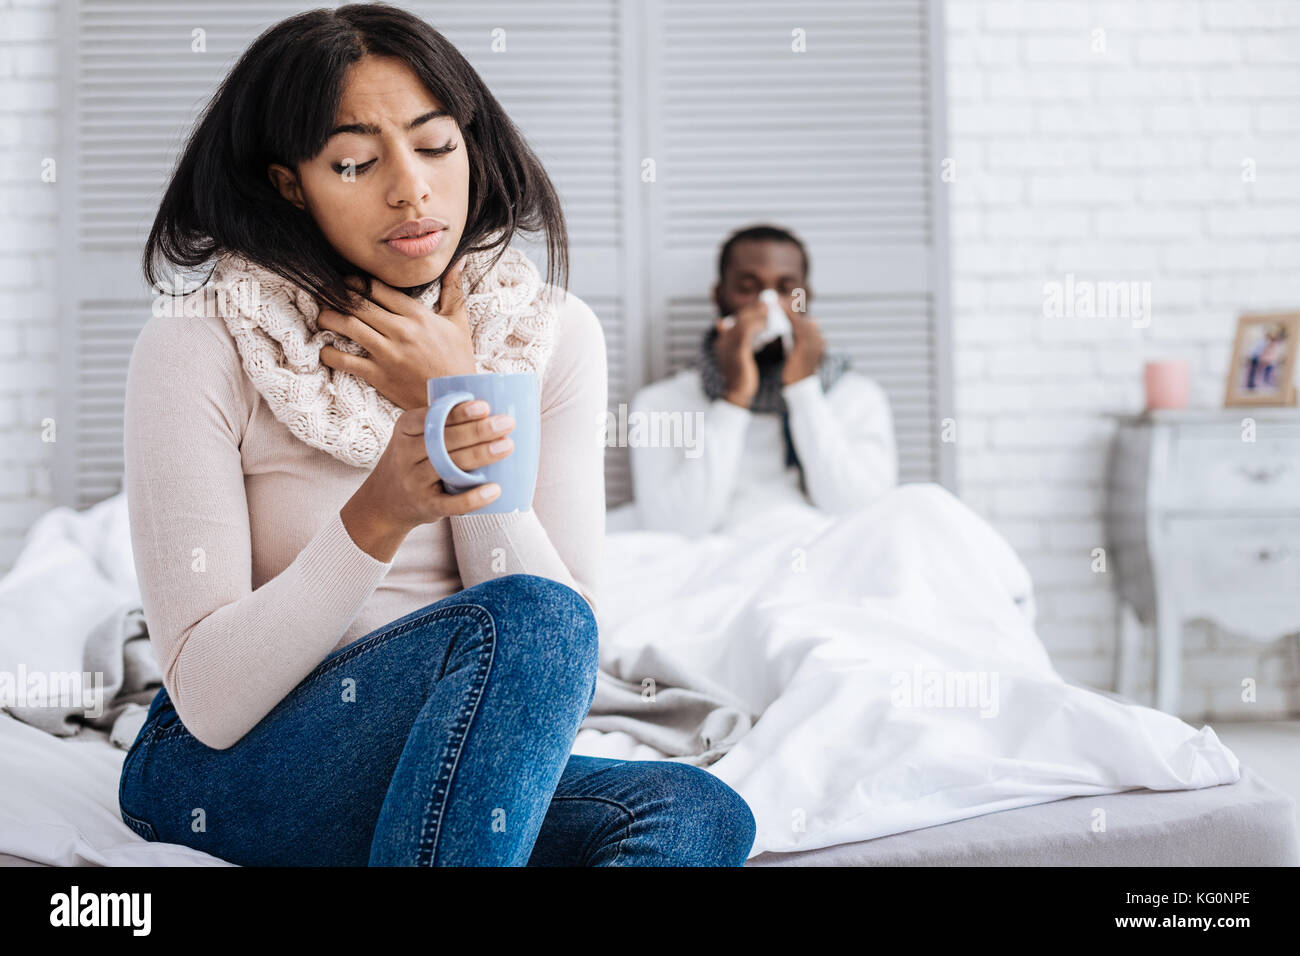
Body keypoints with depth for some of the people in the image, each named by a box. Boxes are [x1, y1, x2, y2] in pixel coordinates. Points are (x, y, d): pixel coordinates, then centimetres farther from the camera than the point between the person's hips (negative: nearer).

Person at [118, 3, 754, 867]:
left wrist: (460, 403, -15)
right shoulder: (197, 349, -12)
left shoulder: (555, 333, -2)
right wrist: (382, 511, -31)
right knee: (518, 621, -31)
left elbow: (572, 661, -8)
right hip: (226, 778, -3)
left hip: (455, 774, 3)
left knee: (700, 814, -25)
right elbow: (209, 700, -16)